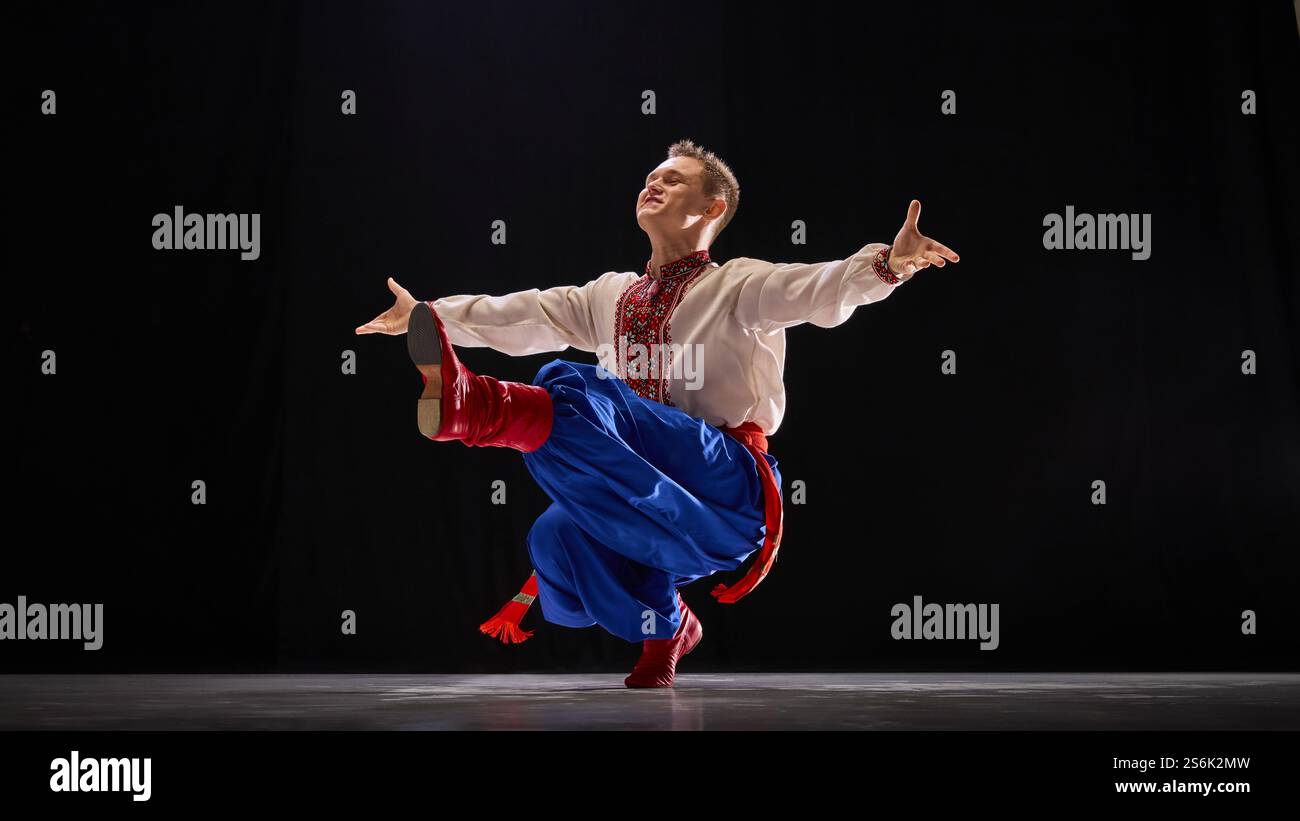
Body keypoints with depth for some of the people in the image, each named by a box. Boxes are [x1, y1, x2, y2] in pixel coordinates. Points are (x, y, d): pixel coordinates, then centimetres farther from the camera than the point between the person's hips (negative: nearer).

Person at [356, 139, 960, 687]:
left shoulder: (738, 285, 8)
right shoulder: (610, 296, 27)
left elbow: (822, 290, -11)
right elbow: (520, 315, 24)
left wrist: (886, 264, -31)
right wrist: (426, 316, 16)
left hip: (724, 491, -6)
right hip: (639, 493, 6)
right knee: (557, 539, -27)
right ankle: (663, 624, -2)